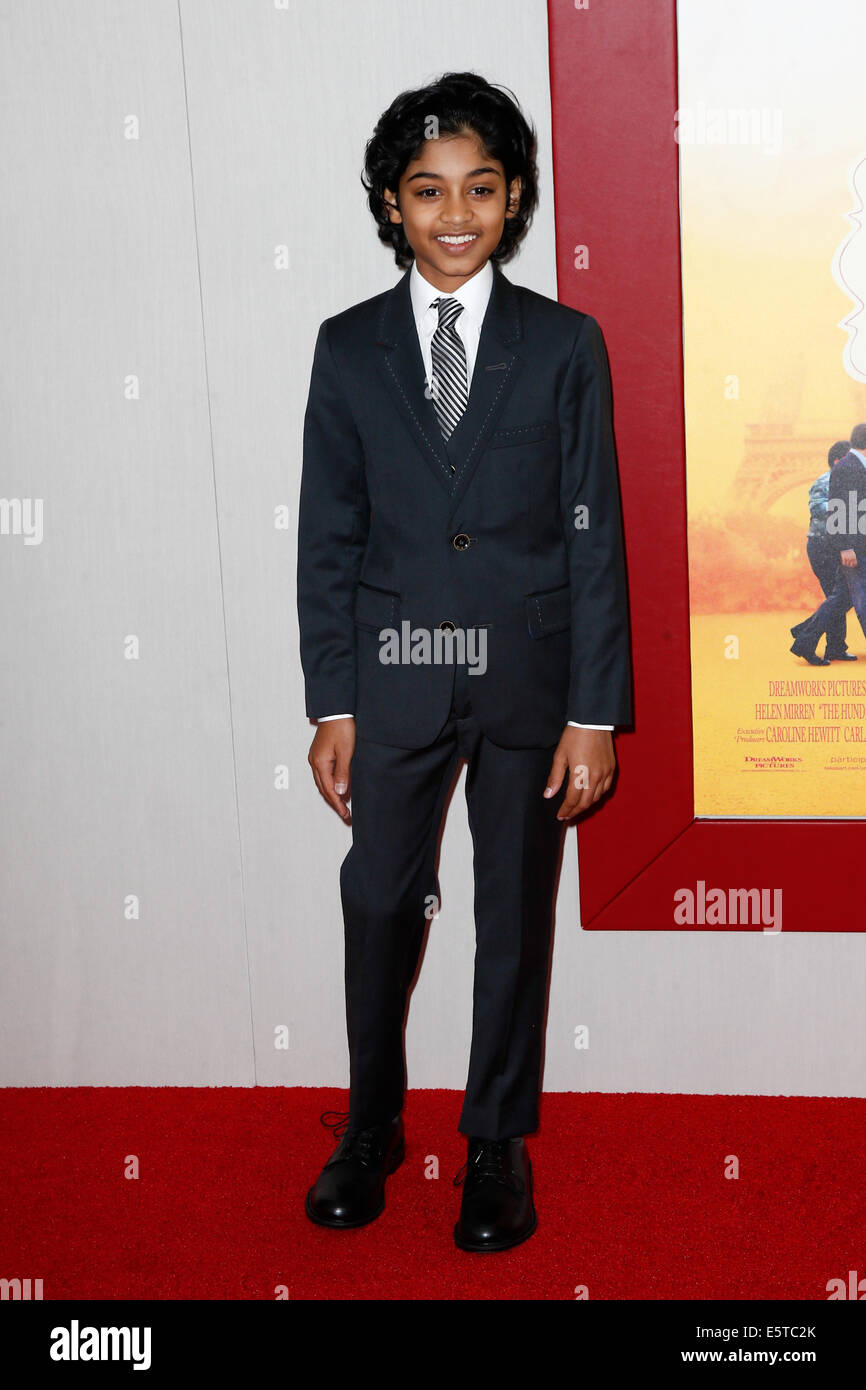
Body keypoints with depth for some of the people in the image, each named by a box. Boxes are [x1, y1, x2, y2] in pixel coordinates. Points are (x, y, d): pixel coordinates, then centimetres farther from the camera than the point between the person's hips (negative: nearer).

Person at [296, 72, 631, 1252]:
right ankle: (371, 1126, 29)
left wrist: (594, 710, -7)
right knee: (379, 901, 8)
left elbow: (594, 534, -2)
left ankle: (499, 1143, 27)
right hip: (395, 676, 1)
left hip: (526, 675, 0)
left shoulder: (566, 344, -1)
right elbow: (328, 536, 3)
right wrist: (333, 702, -2)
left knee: (516, 912, 10)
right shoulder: (350, 347, 2)